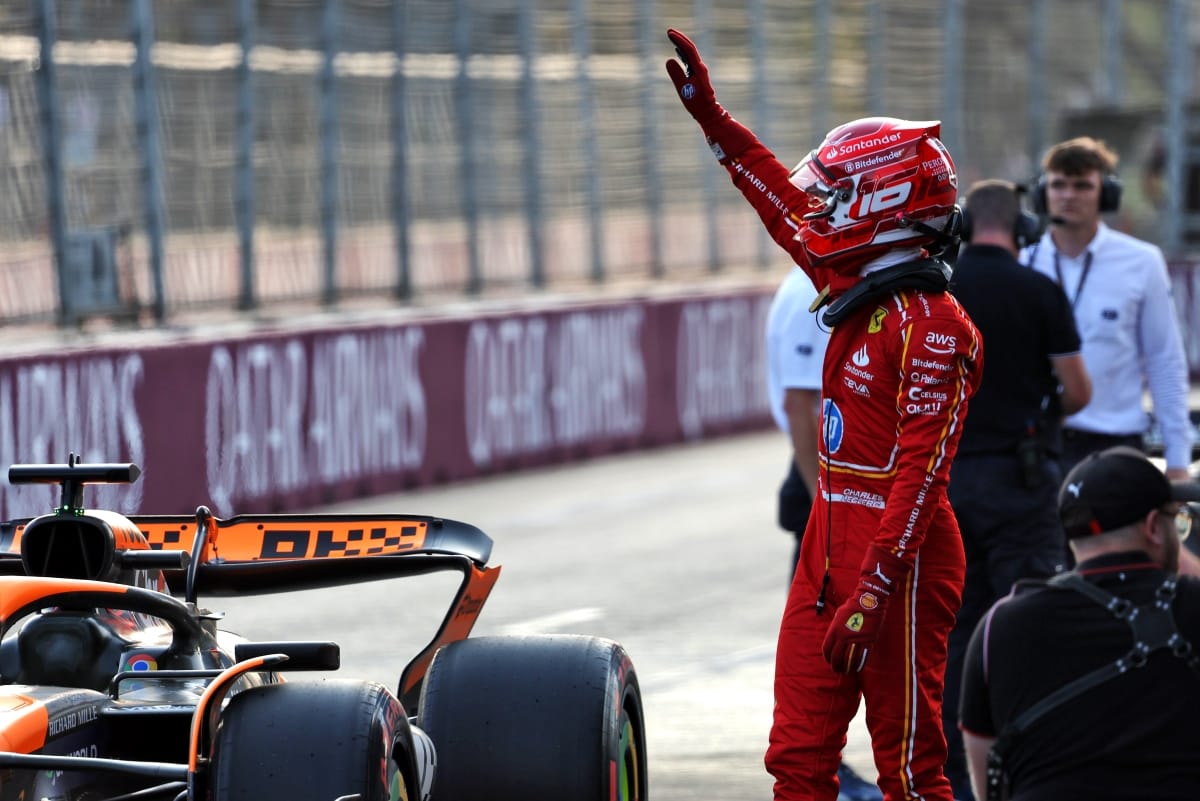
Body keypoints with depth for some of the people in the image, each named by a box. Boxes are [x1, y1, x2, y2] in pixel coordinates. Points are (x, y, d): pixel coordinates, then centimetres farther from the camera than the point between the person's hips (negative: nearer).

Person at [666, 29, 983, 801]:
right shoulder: (857, 293, 10)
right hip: (831, 543, 9)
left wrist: (870, 598, -25)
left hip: (899, 559, -9)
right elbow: (789, 206, 26)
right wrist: (711, 115, 30)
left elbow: (921, 476, -22)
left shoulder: (933, 329, -17)